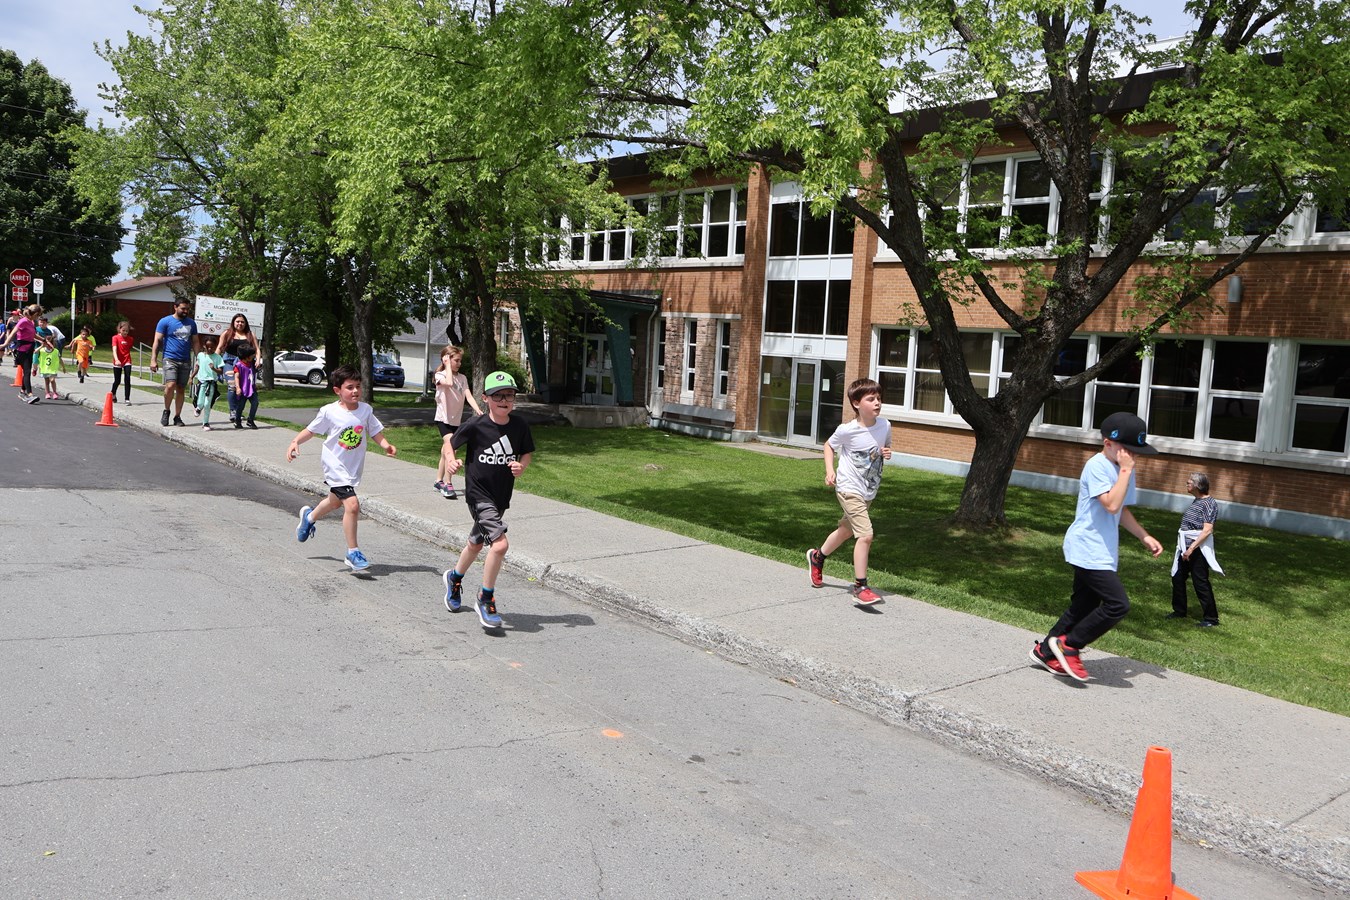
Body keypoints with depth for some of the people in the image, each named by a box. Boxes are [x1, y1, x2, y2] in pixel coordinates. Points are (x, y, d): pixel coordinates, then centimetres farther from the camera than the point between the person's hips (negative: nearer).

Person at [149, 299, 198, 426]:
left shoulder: (191, 323, 12)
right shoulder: (165, 321, 0)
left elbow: (195, 342, 17)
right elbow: (157, 341, -2)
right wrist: (153, 360, -10)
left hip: (186, 361, 4)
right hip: (170, 359, -4)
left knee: (181, 389, 6)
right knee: (170, 385, -19)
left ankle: (177, 417, 14)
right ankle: (166, 411, 3)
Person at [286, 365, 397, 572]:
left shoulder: (365, 410, -5)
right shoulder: (329, 412, -15)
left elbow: (375, 432, -1)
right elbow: (312, 430, -2)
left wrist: (386, 445, -18)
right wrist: (295, 442, -14)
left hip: (354, 467, 6)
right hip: (335, 465, -6)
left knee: (335, 501, 30)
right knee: (352, 505, -20)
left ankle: (309, 516, 63)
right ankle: (353, 553, -7)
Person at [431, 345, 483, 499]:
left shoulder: (462, 378, 7)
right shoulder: (440, 375, -9)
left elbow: (468, 396, -5)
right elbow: (449, 383, -32)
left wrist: (478, 410, -22)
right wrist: (448, 365, -20)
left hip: (456, 419, 6)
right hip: (443, 418, -6)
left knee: (446, 452, 17)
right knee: (450, 449, -23)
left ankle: (439, 481, 32)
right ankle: (447, 485, -26)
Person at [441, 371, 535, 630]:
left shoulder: (520, 426, -5)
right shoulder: (475, 425, -15)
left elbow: (527, 453, 9)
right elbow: (450, 441, -1)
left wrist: (521, 466, -12)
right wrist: (452, 462, -20)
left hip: (502, 495, 5)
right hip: (478, 493, -5)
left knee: (477, 542, 24)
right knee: (500, 543, -21)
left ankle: (455, 577, 54)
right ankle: (486, 599, -2)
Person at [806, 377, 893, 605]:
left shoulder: (885, 426, -5)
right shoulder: (847, 430, -17)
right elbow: (829, 446, 1)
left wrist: (887, 453, -10)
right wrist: (830, 470, -12)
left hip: (869, 491, 7)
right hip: (849, 488, -7)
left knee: (846, 530, 22)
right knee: (865, 534, -18)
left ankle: (817, 556, 48)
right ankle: (860, 586, -7)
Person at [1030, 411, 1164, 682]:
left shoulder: (1121, 469, 12)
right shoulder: (1097, 466, -16)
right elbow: (1111, 505, -28)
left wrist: (1145, 537, 14)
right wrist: (1125, 470, -22)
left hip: (1101, 553, 10)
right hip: (1088, 551, -10)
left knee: (1083, 606, 14)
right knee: (1118, 604, -14)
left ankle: (1046, 651, 25)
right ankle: (1068, 644, 0)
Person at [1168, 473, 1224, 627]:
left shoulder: (1209, 504, -15)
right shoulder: (1195, 501, 11)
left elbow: (1207, 530, -20)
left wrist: (1192, 548, -23)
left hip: (1198, 548, -9)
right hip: (1186, 547, 9)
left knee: (1201, 583, -3)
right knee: (1177, 578, 14)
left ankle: (1211, 618, 7)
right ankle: (1179, 611, 27)